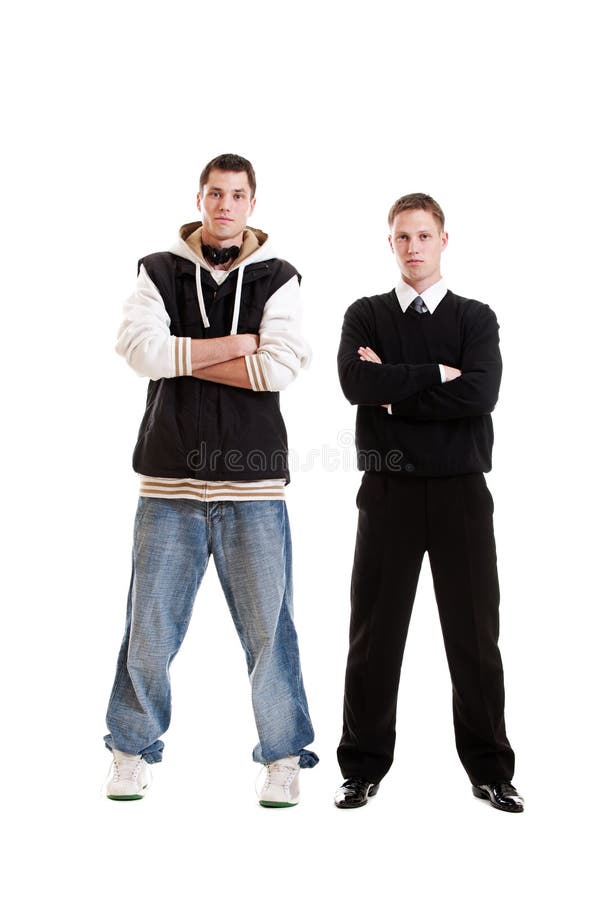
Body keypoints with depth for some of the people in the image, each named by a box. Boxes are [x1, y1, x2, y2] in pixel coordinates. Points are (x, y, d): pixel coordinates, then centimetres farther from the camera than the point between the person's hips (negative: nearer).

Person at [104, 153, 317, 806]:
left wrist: (183, 358, -7)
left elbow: (280, 366, -10)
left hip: (253, 481, 0)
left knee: (268, 624, 2)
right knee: (150, 623, 5)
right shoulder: (158, 272, 9)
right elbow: (140, 347, -8)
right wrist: (234, 345, -7)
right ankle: (133, 750, 23)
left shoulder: (277, 280, 7)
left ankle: (283, 754, 17)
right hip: (170, 478, 1)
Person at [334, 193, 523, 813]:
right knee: (375, 633, 5)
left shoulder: (476, 318, 8)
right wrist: (438, 376, -10)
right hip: (388, 490, 0)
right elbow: (355, 382, -11)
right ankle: (363, 769, 17)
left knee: (474, 634, 5)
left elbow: (481, 394, -11)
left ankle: (490, 772, 17)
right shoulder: (365, 315, 9)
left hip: (460, 490, 0)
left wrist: (395, 392, -9)